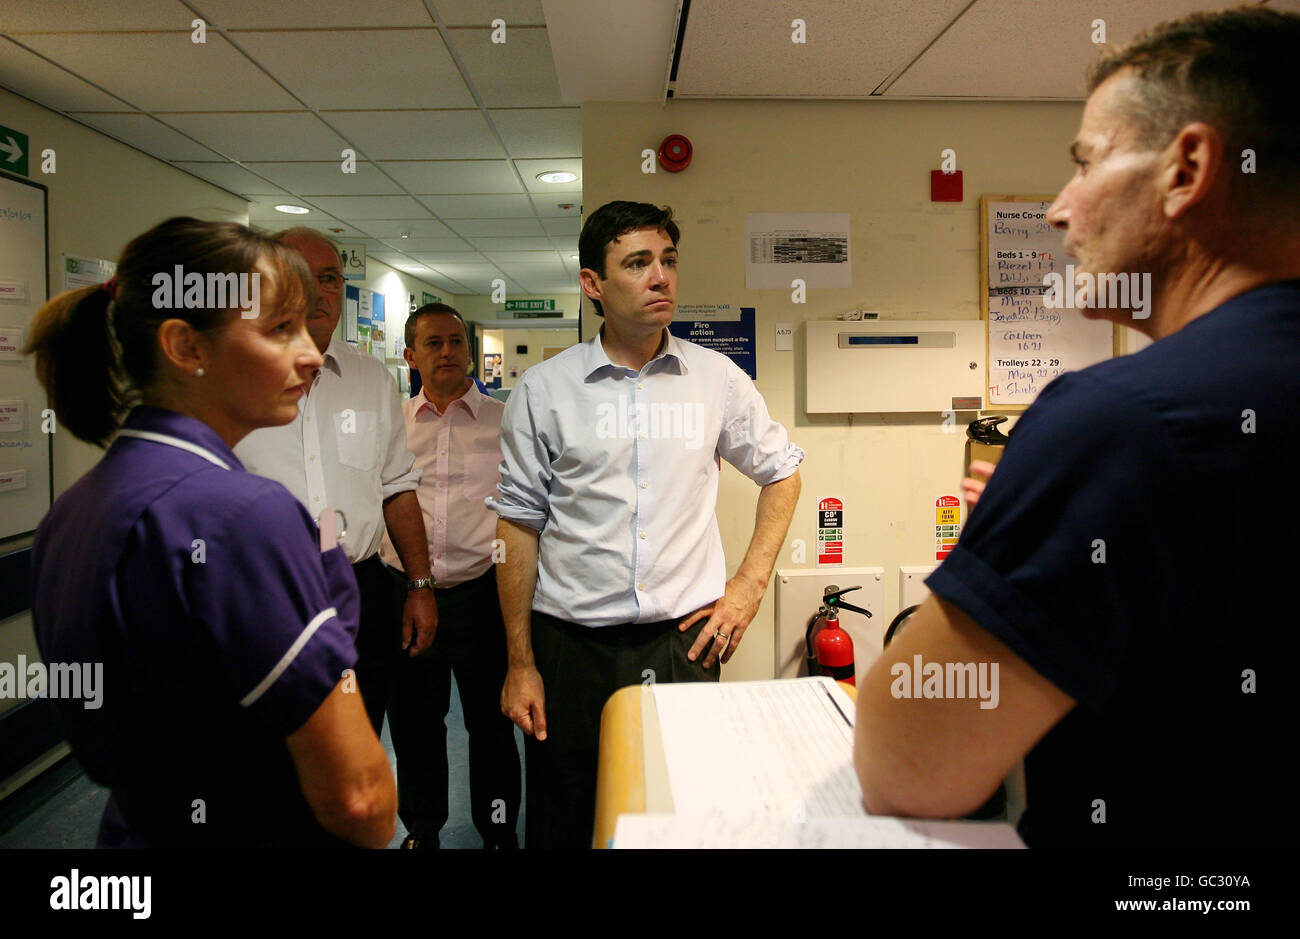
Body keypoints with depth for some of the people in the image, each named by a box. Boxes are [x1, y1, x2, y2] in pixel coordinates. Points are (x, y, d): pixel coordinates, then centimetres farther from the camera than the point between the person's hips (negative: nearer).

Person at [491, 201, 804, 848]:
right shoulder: (542, 391, -1)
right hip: (571, 642, 0)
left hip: (685, 638, 1)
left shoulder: (717, 378, 3)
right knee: (560, 824, 11)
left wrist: (750, 584, 6)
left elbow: (782, 473, 15)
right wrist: (520, 664, 1)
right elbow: (519, 526, 2)